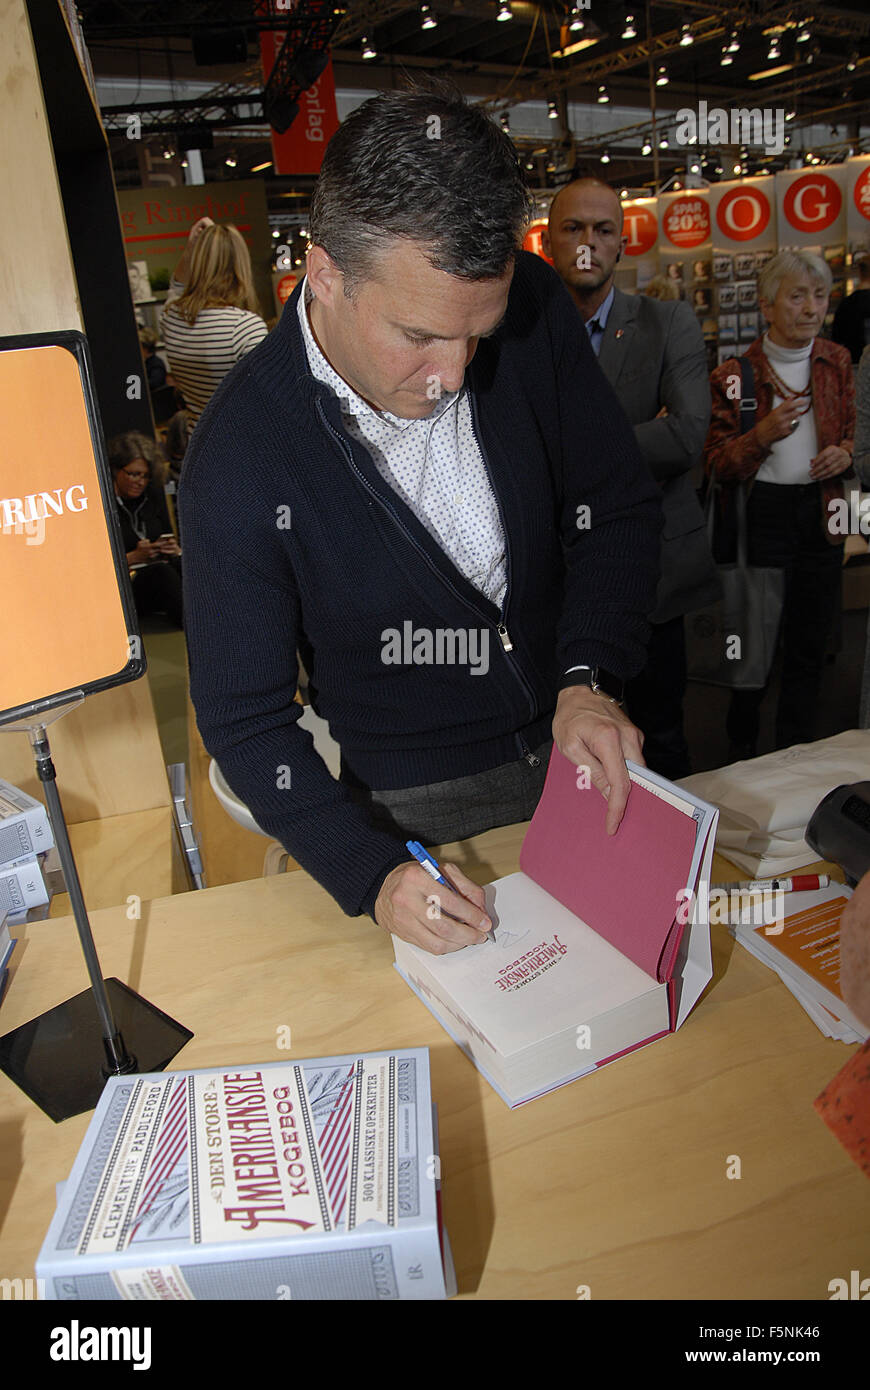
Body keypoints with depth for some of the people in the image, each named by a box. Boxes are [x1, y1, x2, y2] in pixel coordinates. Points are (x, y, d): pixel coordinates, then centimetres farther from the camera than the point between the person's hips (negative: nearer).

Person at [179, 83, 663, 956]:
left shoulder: (531, 312, -14)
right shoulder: (238, 459, -24)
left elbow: (620, 506, -4)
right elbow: (244, 720, -16)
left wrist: (588, 676, -19)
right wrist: (370, 874, -28)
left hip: (578, 744, 4)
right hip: (415, 809, -3)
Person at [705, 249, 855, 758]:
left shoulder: (838, 362, 7)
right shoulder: (735, 374, -5)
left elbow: (854, 431, 17)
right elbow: (717, 460, -6)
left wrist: (845, 454, -7)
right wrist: (764, 435, -24)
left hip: (822, 515, 4)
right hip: (762, 513, -4)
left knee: (810, 641, 10)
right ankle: (742, 751, 21)